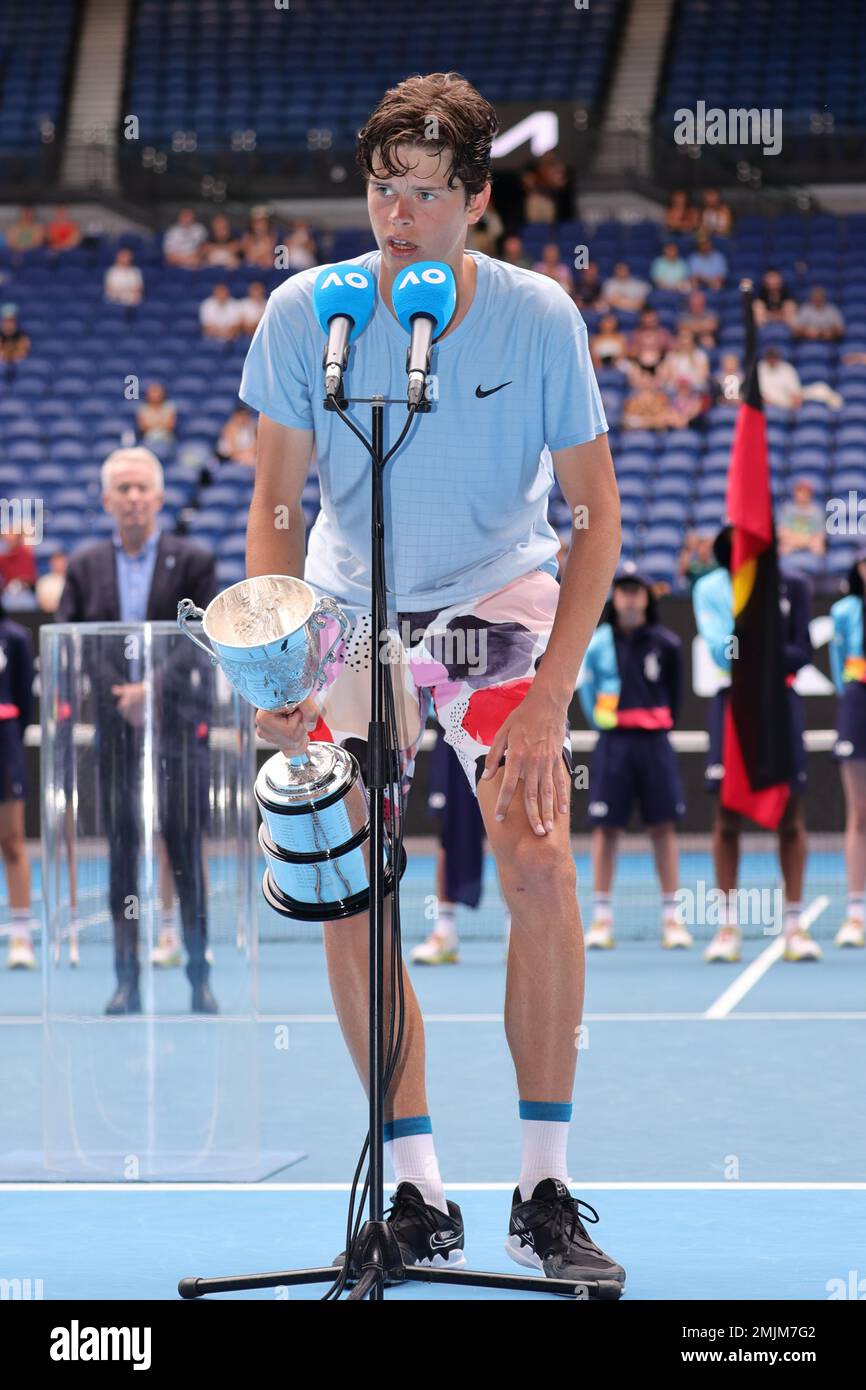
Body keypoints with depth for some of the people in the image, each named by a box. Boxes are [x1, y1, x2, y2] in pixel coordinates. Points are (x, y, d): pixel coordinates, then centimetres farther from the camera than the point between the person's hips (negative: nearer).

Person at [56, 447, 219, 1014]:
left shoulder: (193, 562, 3)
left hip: (179, 726, -2)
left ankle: (200, 975, 5)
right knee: (122, 853, 3)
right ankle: (128, 980, 7)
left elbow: (199, 642, -5)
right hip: (114, 730, 2)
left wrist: (156, 687, -17)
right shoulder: (86, 565, 10)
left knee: (186, 851, -1)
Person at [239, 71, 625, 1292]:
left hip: (499, 599, -1)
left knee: (540, 868, -19)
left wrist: (549, 698, -18)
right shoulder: (306, 313, -14)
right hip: (351, 609, 1)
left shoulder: (538, 317, -17)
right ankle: (417, 1196, 4)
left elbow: (595, 512, -10)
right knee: (348, 896, -8)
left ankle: (545, 1191, -9)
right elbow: (276, 503, -4)